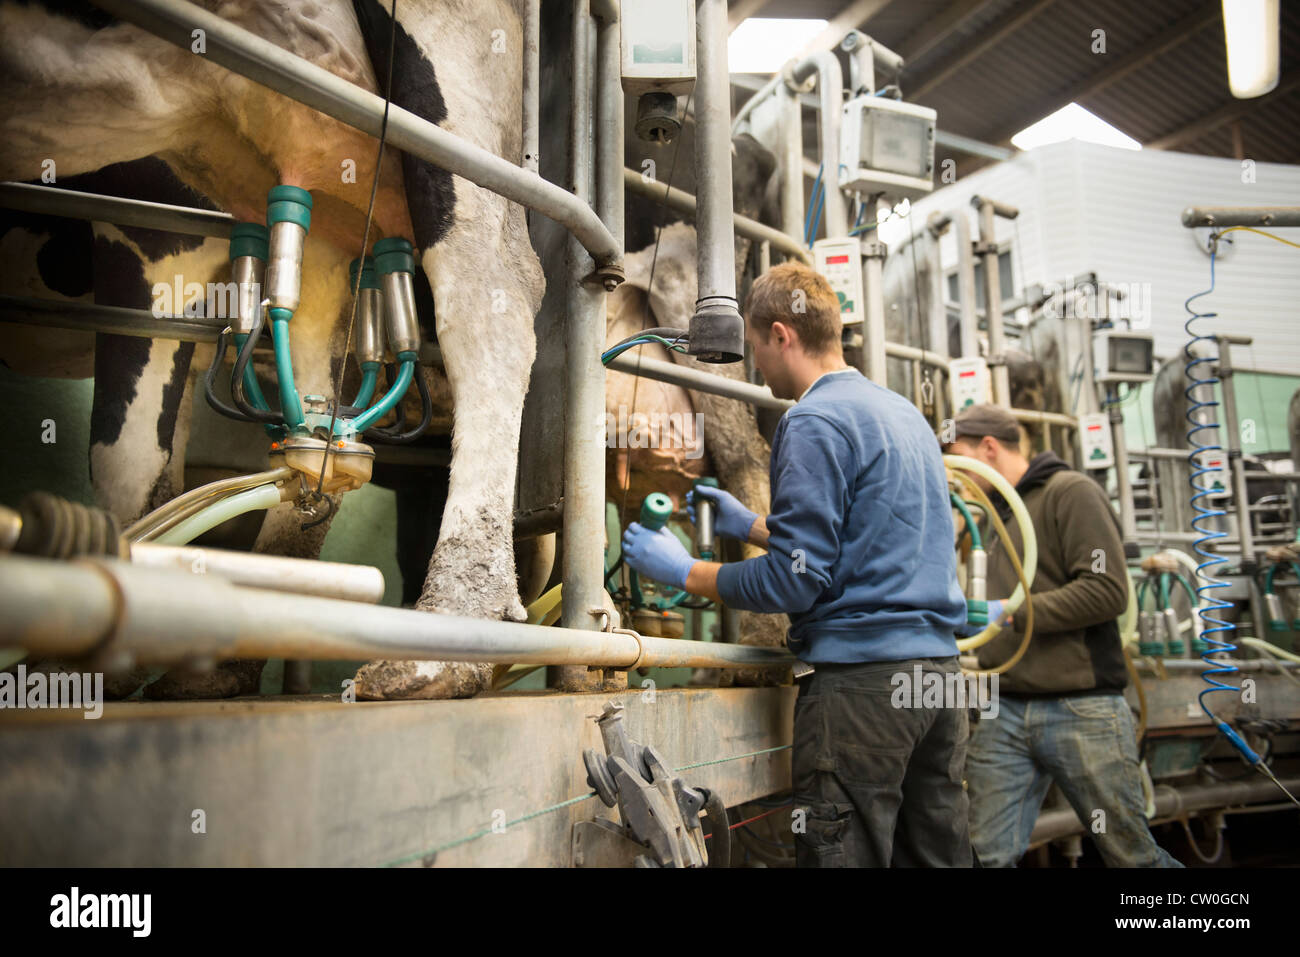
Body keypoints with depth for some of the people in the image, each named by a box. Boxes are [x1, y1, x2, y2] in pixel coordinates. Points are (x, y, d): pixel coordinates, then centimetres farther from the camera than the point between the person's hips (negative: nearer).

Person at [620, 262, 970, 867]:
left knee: (845, 853, 0)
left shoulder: (814, 422, -11)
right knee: (935, 855, 15)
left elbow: (793, 583, -15)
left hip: (862, 680, -9)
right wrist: (751, 525, 28)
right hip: (938, 671, 9)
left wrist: (682, 572, -2)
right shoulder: (906, 413, 17)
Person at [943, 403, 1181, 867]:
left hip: (1080, 707, -6)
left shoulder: (1070, 491, -4)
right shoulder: (998, 513, 18)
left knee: (1132, 855, 6)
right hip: (1004, 714, 6)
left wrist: (1009, 614, -17)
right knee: (988, 855, 1)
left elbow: (1107, 591, -15)